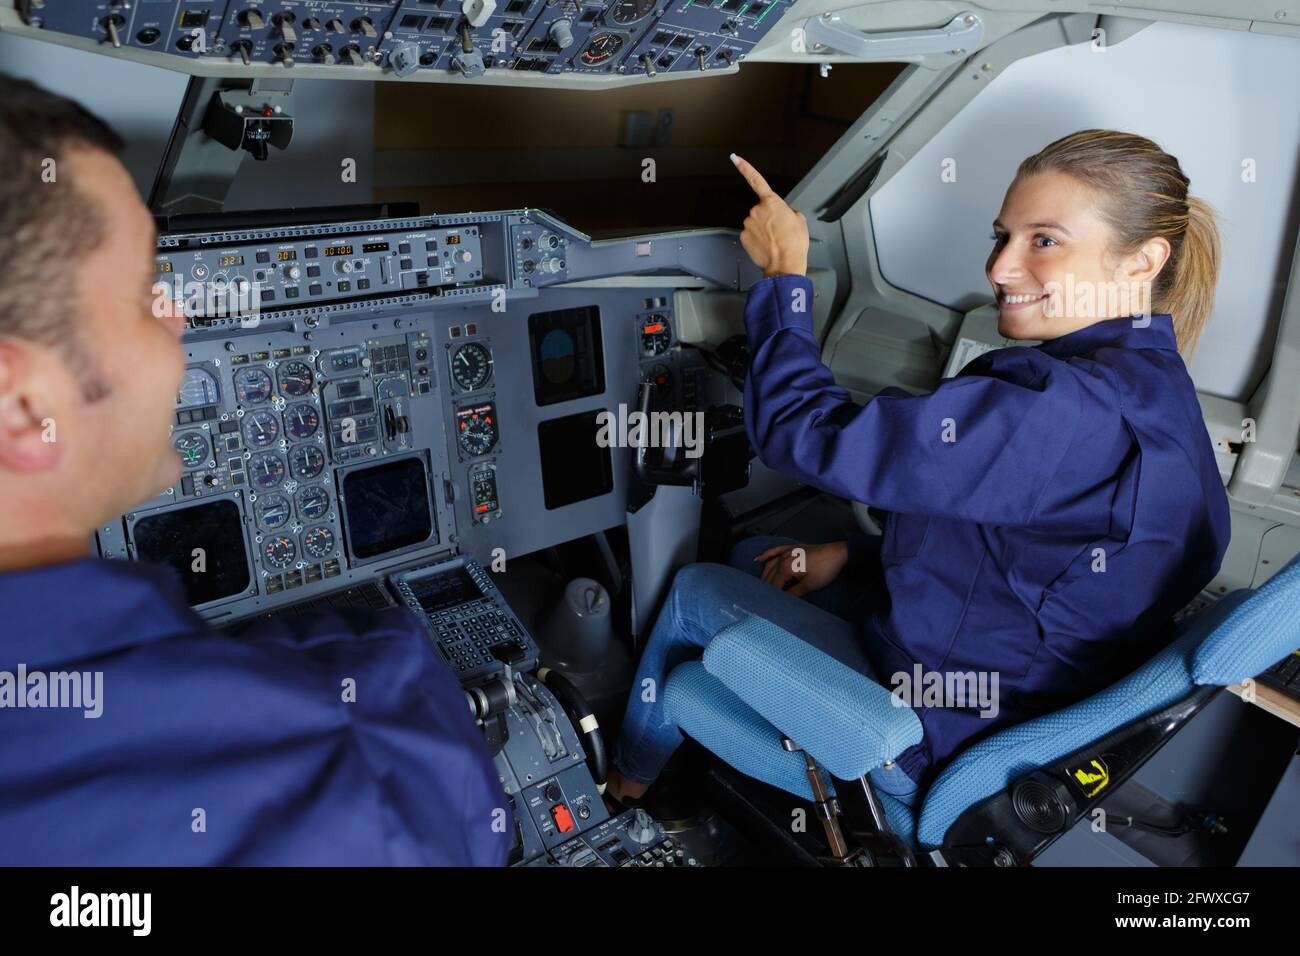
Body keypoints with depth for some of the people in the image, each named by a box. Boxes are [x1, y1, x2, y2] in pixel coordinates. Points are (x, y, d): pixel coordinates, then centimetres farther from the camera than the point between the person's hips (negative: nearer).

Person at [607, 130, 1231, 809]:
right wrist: (853, 555, 5)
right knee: (752, 555, 20)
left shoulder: (1074, 408, -34)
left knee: (696, 590, 7)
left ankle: (631, 775, 36)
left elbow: (803, 432, -31)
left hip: (936, 748, -9)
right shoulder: (1147, 381, -1)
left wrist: (784, 273, -16)